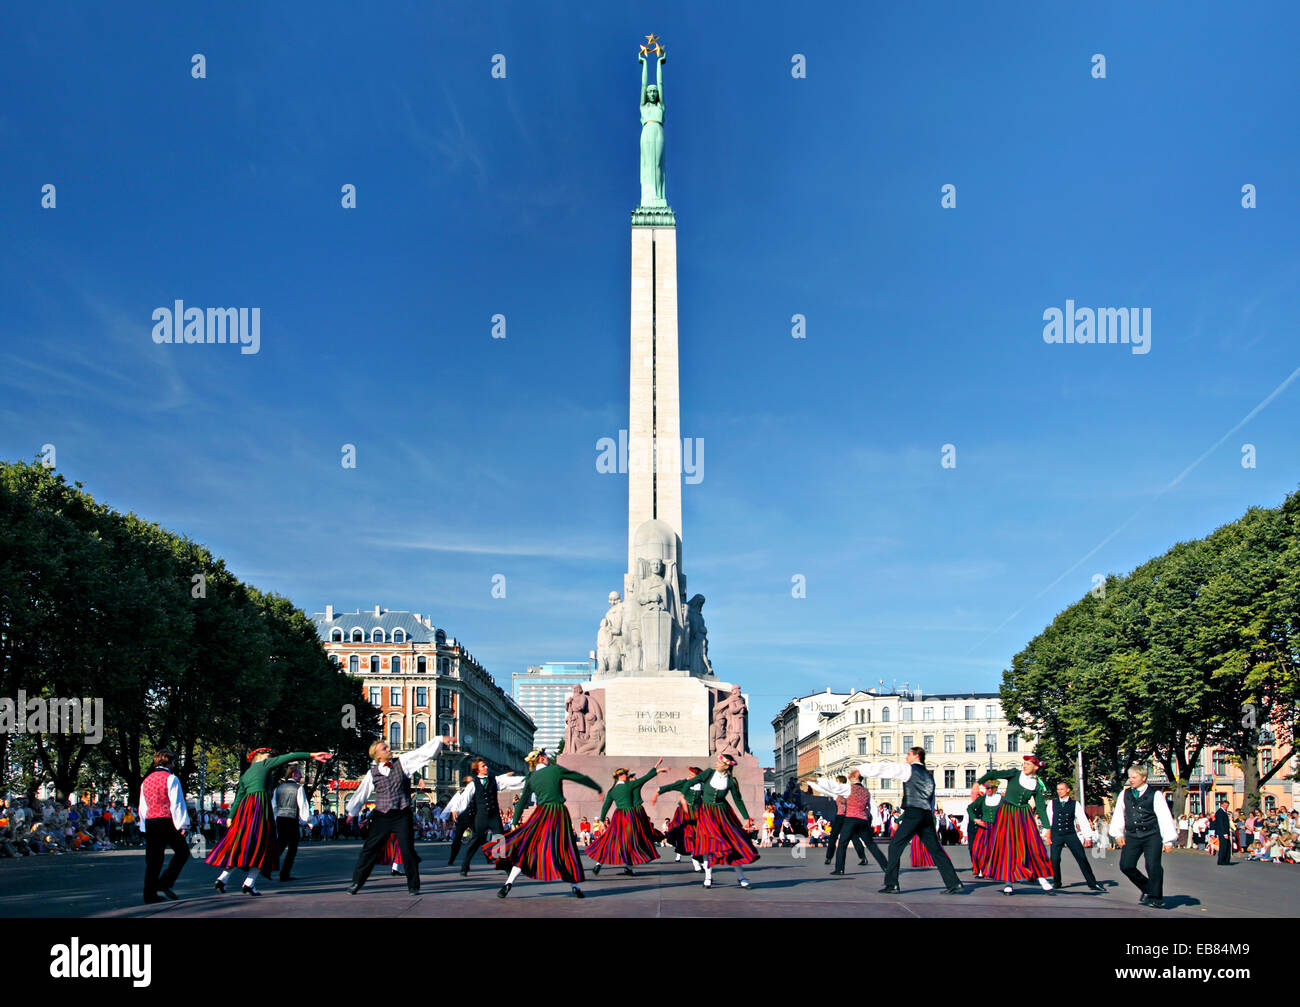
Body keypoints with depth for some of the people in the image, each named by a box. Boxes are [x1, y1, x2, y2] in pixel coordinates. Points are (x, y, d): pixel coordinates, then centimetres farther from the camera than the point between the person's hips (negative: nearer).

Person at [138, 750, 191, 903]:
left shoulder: (146, 781, 17)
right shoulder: (170, 778, -4)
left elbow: (143, 807, 19)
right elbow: (177, 803, -10)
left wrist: (144, 828, 21)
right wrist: (182, 825, -10)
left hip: (149, 822, 7)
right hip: (167, 821, -7)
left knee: (153, 860, 8)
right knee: (182, 851, 6)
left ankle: (150, 894, 5)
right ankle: (165, 882, -7)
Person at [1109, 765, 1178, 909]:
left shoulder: (1155, 794, -2)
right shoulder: (1125, 794, 12)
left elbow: (1165, 818, -3)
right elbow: (1119, 815, 18)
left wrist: (1168, 840, -6)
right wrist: (1118, 834, 10)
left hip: (1152, 836, -4)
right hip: (1132, 836, 4)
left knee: (1153, 866, -11)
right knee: (1126, 865, -5)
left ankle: (1156, 898, 7)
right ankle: (1147, 888, 18)